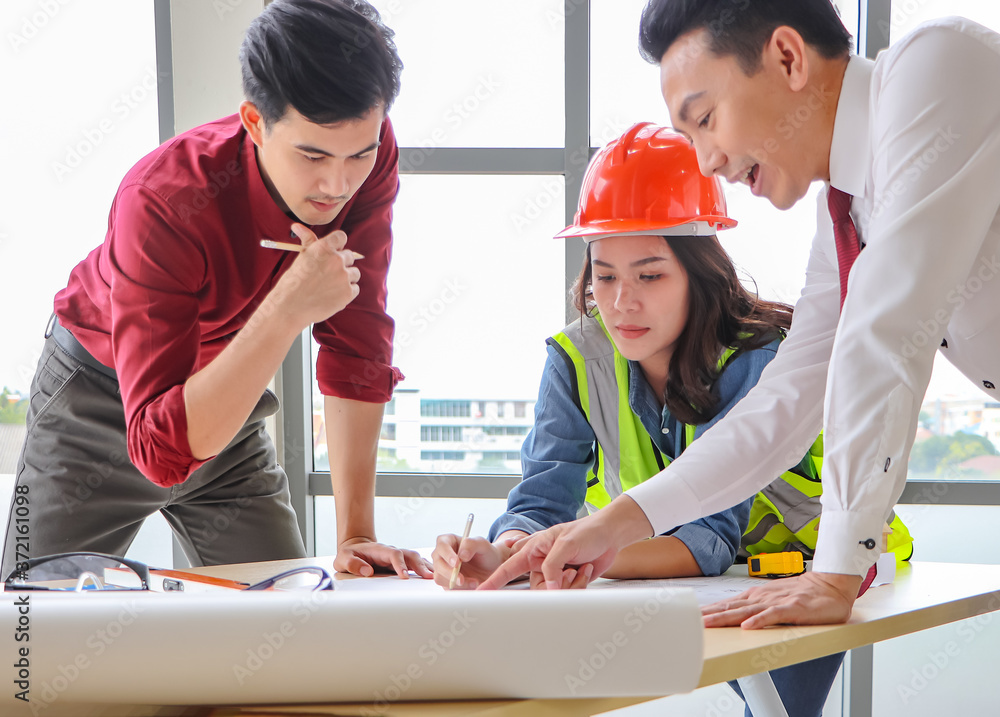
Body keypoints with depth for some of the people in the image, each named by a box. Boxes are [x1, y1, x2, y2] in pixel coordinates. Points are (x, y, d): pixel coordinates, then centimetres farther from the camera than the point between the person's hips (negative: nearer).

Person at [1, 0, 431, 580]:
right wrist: (289, 307, -51)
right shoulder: (163, 202, -38)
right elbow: (161, 450, -43)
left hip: (226, 402, 4)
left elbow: (358, 345, -18)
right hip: (100, 405, -4)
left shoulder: (367, 151, -24)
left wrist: (355, 534, -23)